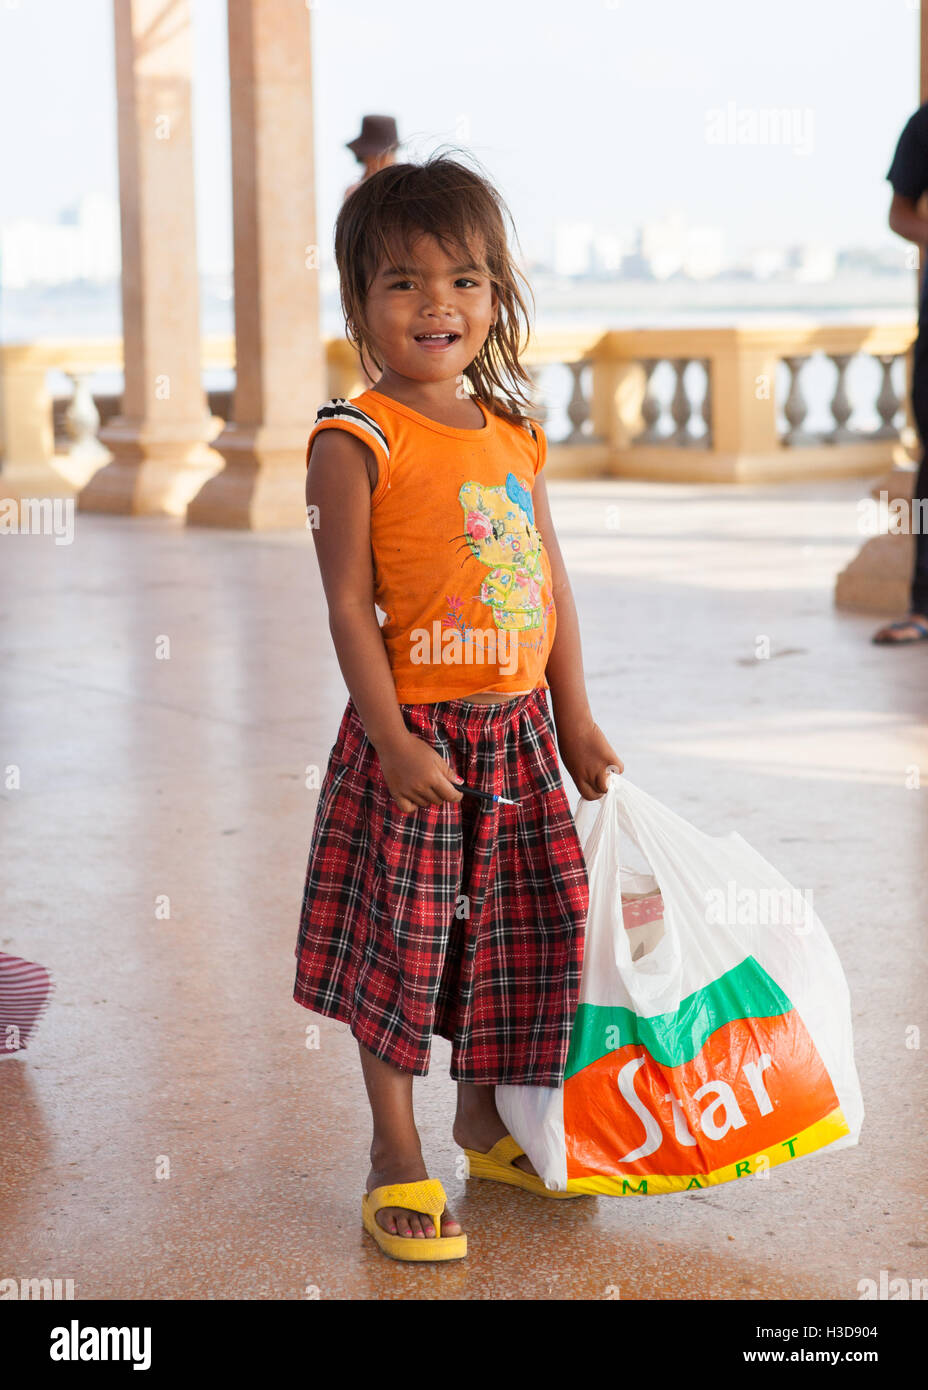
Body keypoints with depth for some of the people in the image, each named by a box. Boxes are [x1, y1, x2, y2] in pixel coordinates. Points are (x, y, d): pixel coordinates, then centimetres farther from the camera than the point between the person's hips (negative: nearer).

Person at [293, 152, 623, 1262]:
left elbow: (550, 584, 12)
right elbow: (350, 604, -13)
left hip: (518, 730, 6)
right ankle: (396, 1156, 16)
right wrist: (391, 741, -18)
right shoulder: (355, 443, -11)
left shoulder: (514, 434, 7)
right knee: (401, 938, 1)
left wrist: (577, 721, 12)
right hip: (414, 734, -6)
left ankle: (486, 1116, 34)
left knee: (522, 927, 14)